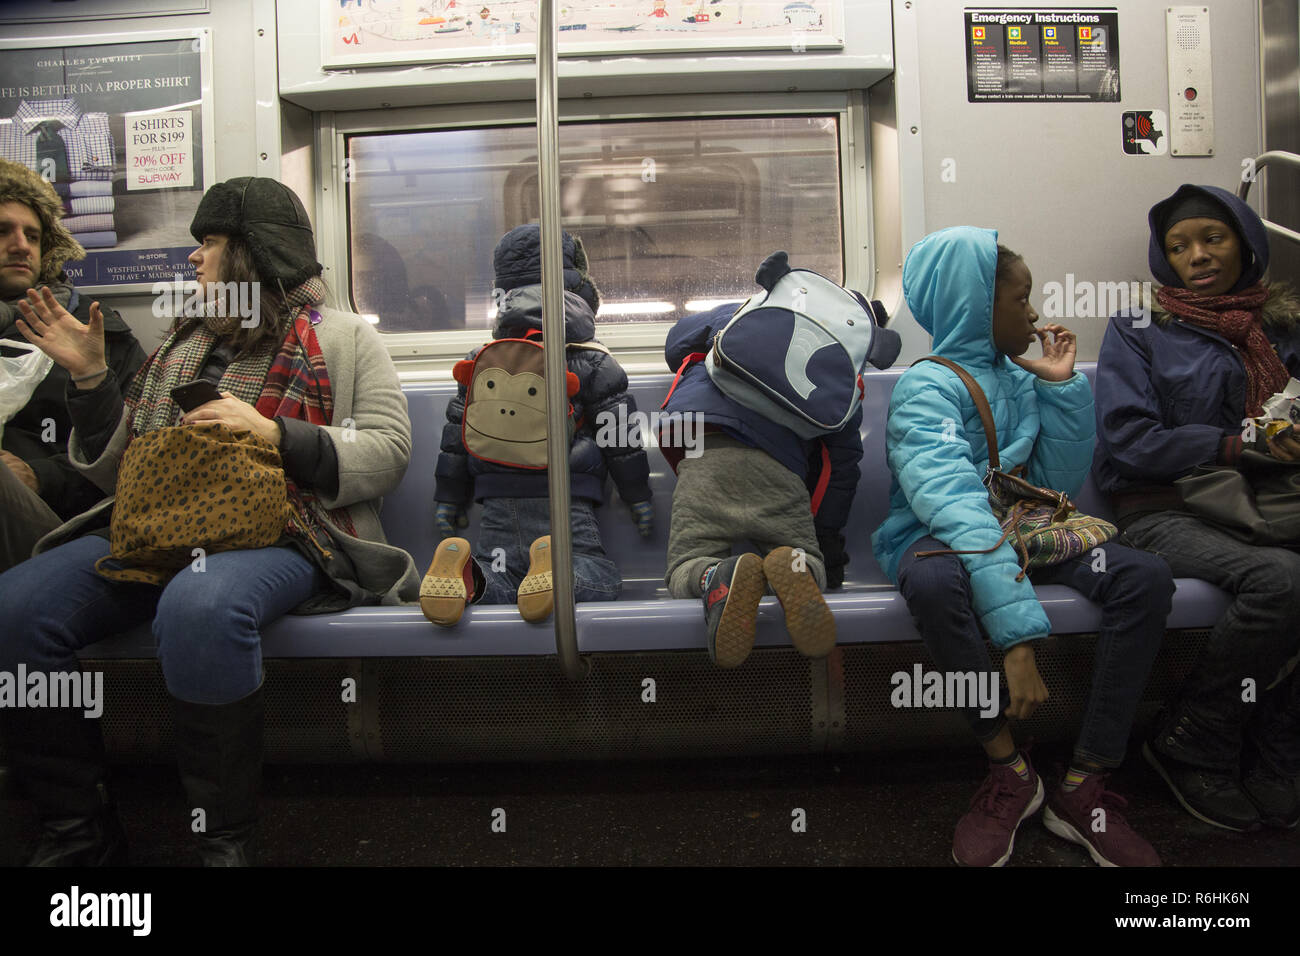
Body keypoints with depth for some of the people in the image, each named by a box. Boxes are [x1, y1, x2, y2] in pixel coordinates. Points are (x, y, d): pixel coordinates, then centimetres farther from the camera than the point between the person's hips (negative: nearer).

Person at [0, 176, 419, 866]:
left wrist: (273, 433, -13)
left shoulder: (342, 338, 11)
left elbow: (387, 453, -3)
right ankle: (77, 832, 0)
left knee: (199, 610, -38)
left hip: (278, 534, -6)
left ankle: (225, 840, -17)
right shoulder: (182, 343, 26)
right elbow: (118, 470, 25)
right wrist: (90, 376, 12)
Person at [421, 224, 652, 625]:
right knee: (601, 580, 0)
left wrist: (448, 501, 22)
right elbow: (622, 439, 5)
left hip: (499, 507, 3)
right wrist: (638, 497, 16)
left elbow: (456, 438, 13)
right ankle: (560, 571, -36)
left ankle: (469, 574, -31)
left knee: (497, 584, 7)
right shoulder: (594, 362, 3)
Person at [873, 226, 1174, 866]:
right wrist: (1017, 638, -40)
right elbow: (955, 504, -30)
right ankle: (1009, 770, -18)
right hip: (938, 539, -6)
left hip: (1016, 531, 7)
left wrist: (1062, 386, 1)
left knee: (1145, 576, -19)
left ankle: (1085, 788, -13)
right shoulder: (926, 388, -14)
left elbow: (1058, 484, 11)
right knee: (934, 579, -41)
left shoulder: (1017, 376, 10)